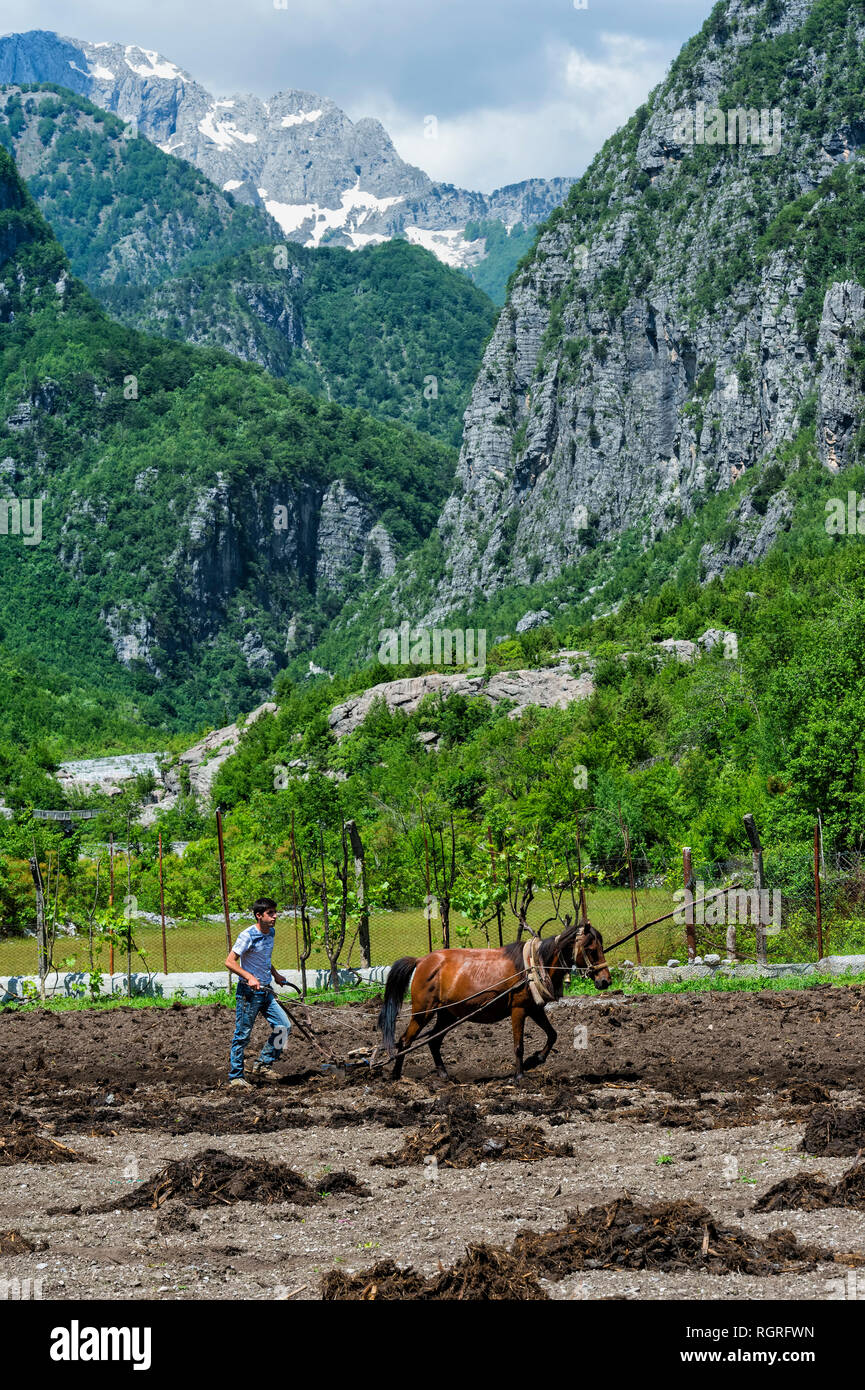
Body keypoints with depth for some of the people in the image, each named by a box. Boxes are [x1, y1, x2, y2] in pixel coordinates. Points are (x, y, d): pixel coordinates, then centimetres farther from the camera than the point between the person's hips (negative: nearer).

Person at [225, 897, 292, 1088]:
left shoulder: (271, 932, 9)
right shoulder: (248, 936, -17)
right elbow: (230, 961, -19)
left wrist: (275, 974, 22)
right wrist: (250, 978, -28)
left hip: (265, 991, 8)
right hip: (249, 992, -8)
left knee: (284, 1025, 2)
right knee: (242, 1035, -1)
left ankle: (263, 1065, 14)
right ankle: (235, 1077, 8)